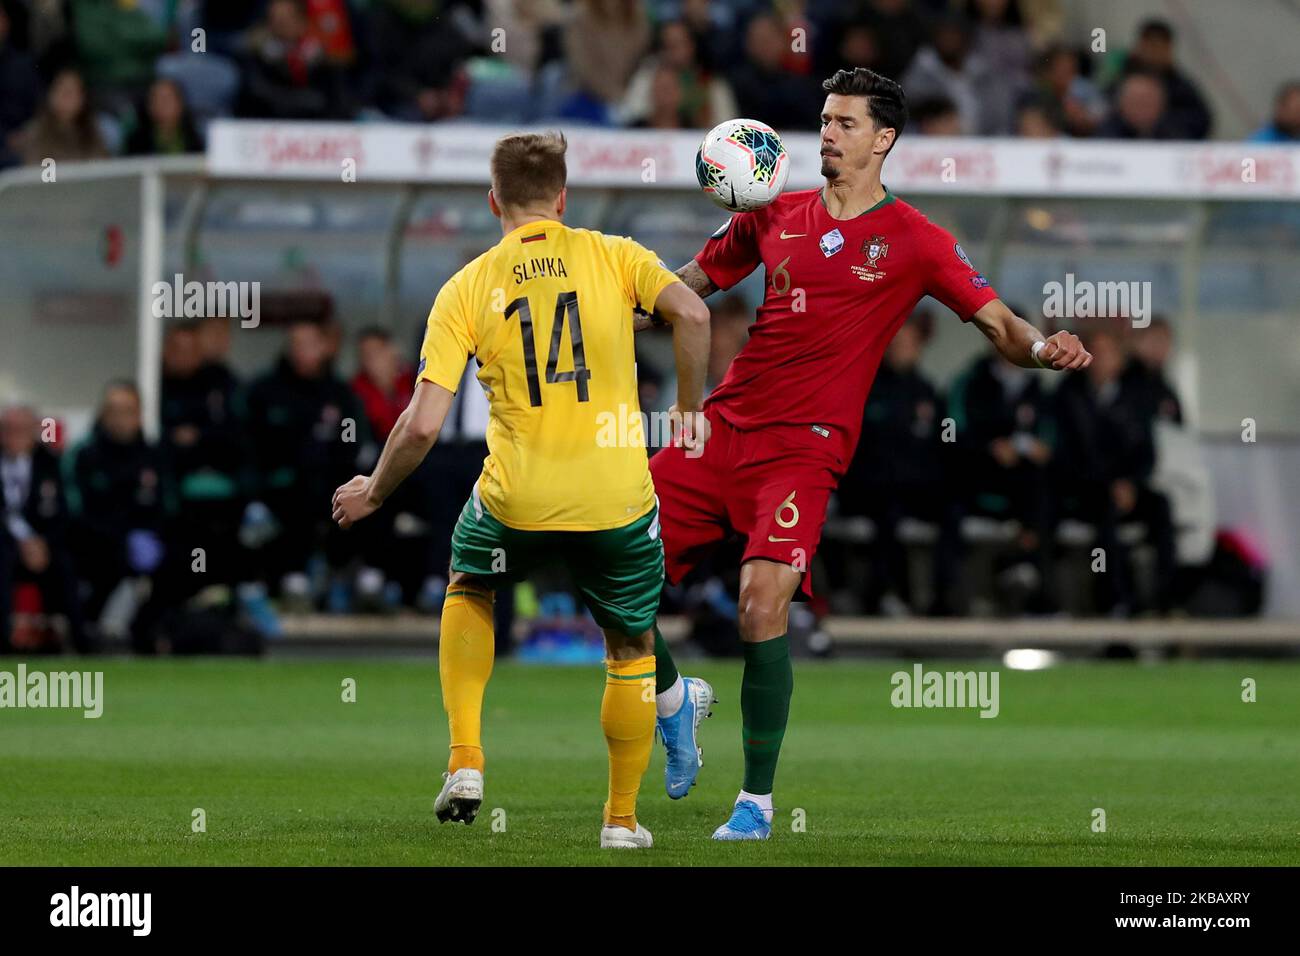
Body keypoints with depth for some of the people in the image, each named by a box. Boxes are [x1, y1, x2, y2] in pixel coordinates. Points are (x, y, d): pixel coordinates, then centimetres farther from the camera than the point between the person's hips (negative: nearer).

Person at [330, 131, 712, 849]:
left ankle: (465, 758, 17)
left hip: (517, 502, 0)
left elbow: (422, 425, -5)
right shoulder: (612, 256, 1)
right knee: (633, 652, 21)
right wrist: (689, 408, -1)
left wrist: (374, 494, 10)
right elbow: (691, 314, -15)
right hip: (618, 499, 0)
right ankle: (622, 819, 24)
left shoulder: (465, 290, 0)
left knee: (468, 592, 31)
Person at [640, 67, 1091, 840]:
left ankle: (758, 802, -9)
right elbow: (691, 284, 23)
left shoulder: (914, 240, 2)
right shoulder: (776, 216, 13)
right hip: (724, 426, 5)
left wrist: (1042, 347, -24)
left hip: (805, 449, -4)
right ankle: (674, 699, 28)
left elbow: (999, 323, -1)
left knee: (763, 602, -23)